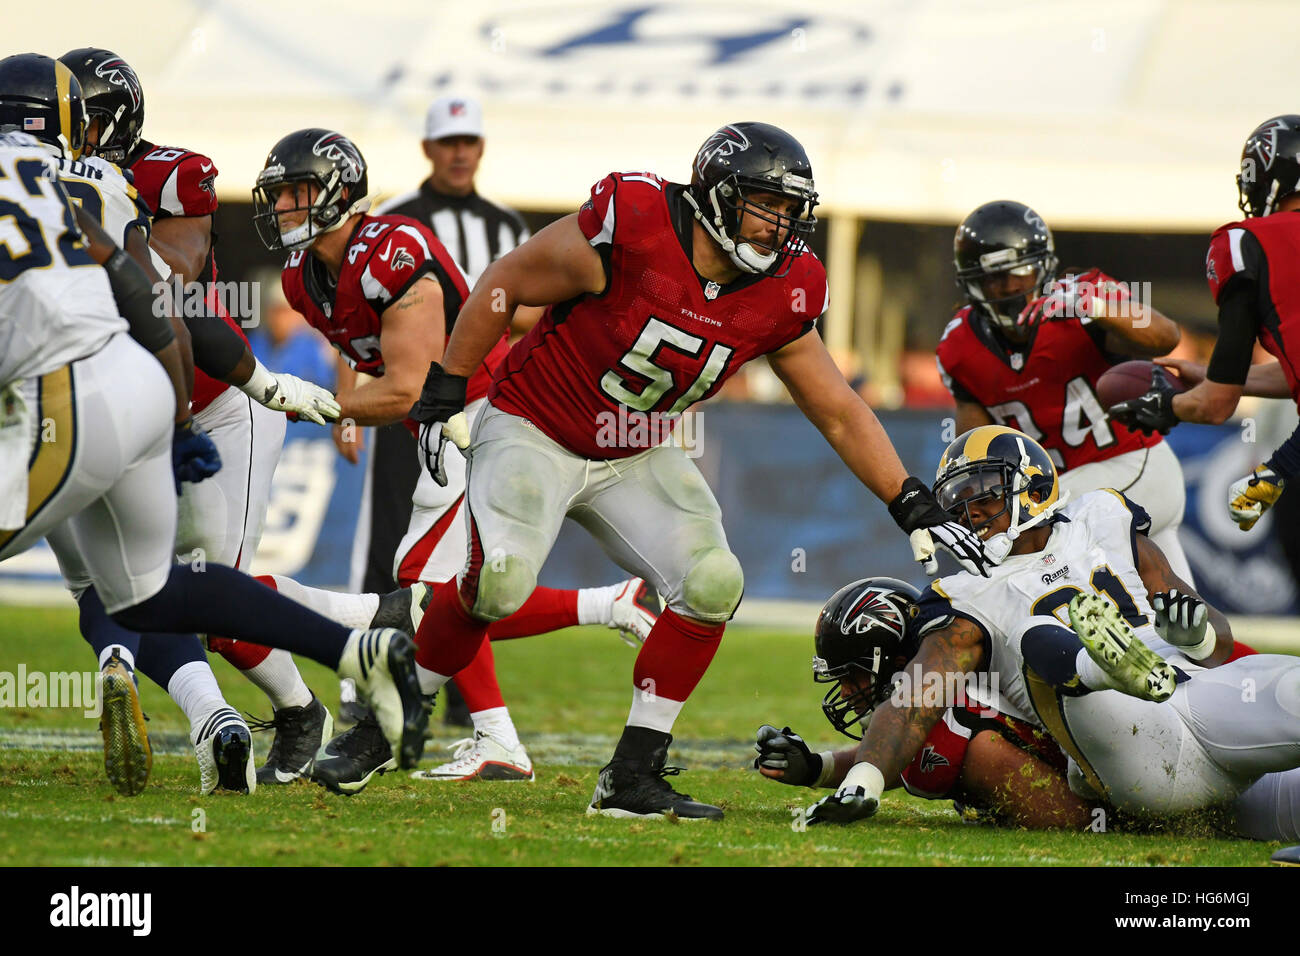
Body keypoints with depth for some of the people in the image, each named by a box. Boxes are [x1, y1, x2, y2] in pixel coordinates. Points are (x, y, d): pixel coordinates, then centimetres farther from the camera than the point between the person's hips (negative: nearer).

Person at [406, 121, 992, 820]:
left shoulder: (781, 295, -8)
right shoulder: (628, 229, -25)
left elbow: (841, 414, 3)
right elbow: (505, 285, -12)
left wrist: (915, 508, -1)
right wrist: (446, 391, -10)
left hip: (635, 458, 6)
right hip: (533, 430, -6)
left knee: (711, 583, -12)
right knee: (499, 581, -25)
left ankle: (631, 780, -3)